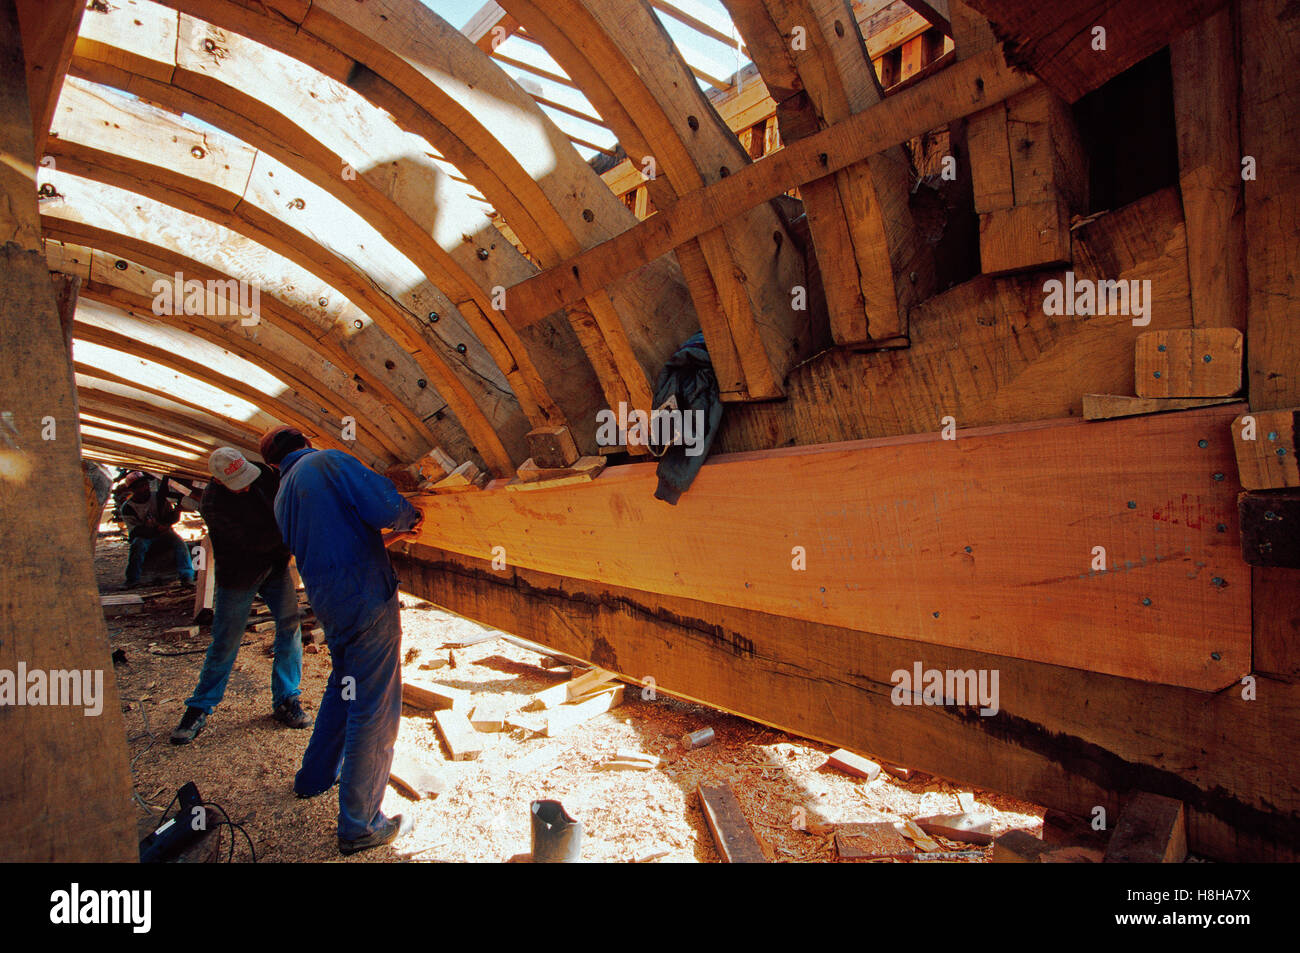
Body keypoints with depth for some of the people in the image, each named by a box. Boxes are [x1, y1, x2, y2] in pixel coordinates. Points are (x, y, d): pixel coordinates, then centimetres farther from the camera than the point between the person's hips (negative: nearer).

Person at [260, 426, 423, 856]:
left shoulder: (282, 497, 17)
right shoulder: (328, 462, -7)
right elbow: (384, 508, -22)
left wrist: (389, 532, 31)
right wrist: (410, 516, -1)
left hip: (328, 603, 9)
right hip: (367, 596, -8)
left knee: (343, 687, 29)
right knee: (374, 708, 0)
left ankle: (315, 778, 45)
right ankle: (359, 826, 9)